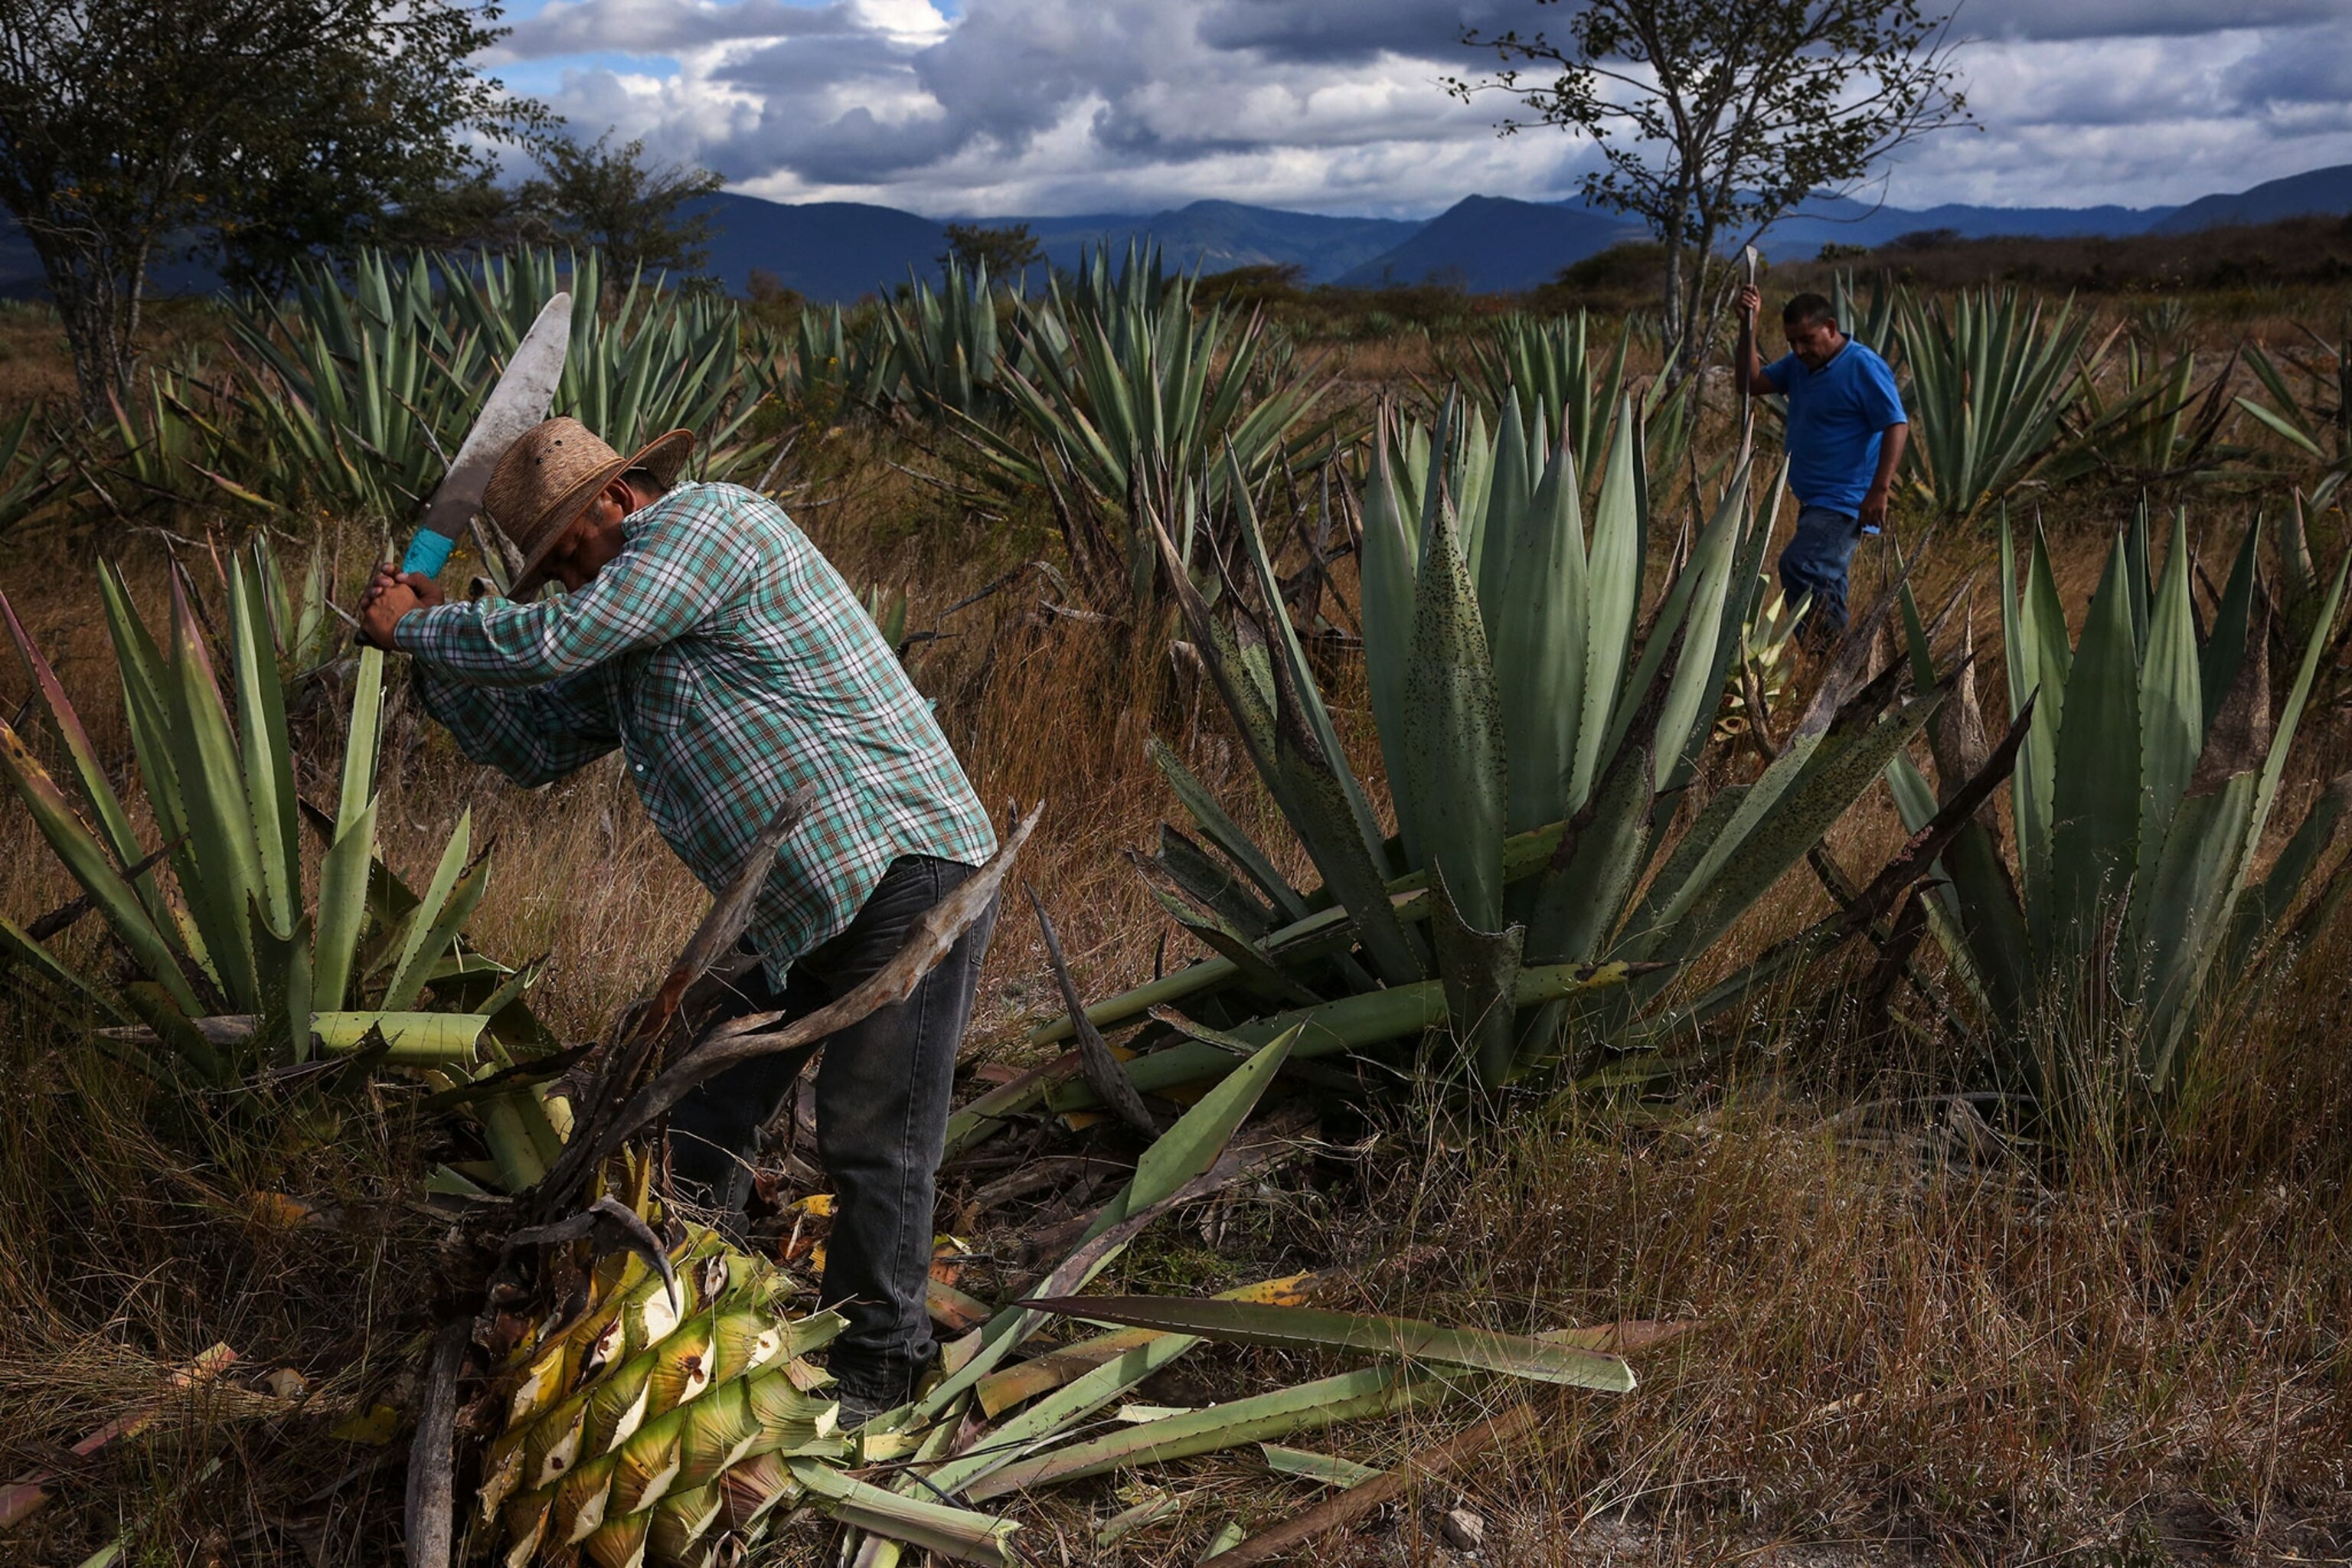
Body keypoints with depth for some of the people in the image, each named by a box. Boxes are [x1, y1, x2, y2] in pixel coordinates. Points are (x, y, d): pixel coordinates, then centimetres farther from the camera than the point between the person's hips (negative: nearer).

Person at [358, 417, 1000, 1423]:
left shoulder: (706, 521, -11)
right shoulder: (628, 641, 18)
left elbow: (554, 640, -18)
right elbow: (535, 742, 23)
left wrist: (417, 626, -2)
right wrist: (432, 652, 12)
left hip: (906, 875, -10)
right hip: (793, 914, 10)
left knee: (872, 1138, -6)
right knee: (701, 1116, 11)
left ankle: (875, 1369, 8)